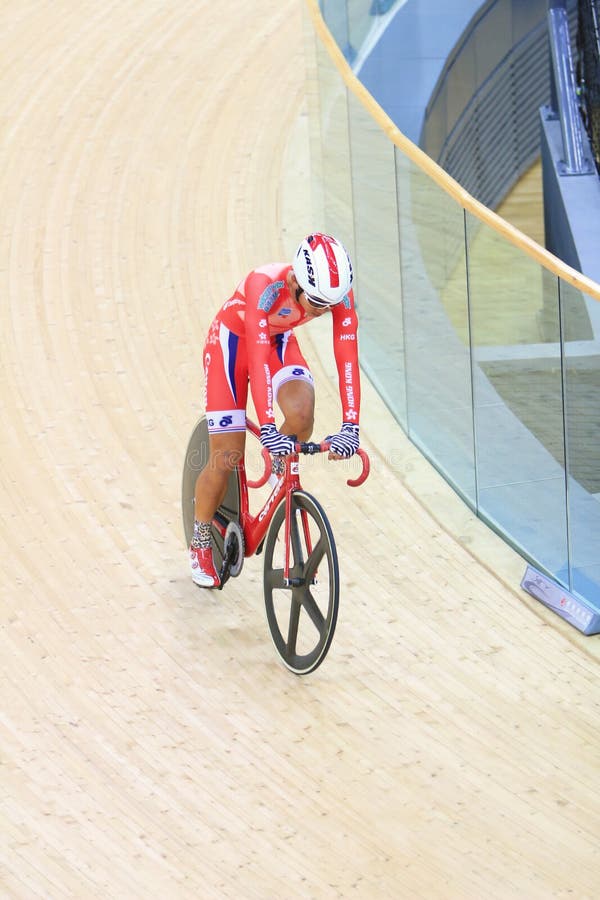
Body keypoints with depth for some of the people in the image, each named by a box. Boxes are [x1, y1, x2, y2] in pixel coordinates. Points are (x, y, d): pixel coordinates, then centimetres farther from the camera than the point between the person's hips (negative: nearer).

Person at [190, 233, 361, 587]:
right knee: (226, 459, -7)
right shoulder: (265, 285, -39)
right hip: (233, 339, -3)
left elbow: (347, 358, -27)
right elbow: (258, 357, -43)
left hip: (280, 340, 3)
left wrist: (350, 427, -35)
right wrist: (268, 428, -49)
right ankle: (201, 543, 17)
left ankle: (283, 471, 6)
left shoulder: (340, 293, -27)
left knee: (302, 413, -28)